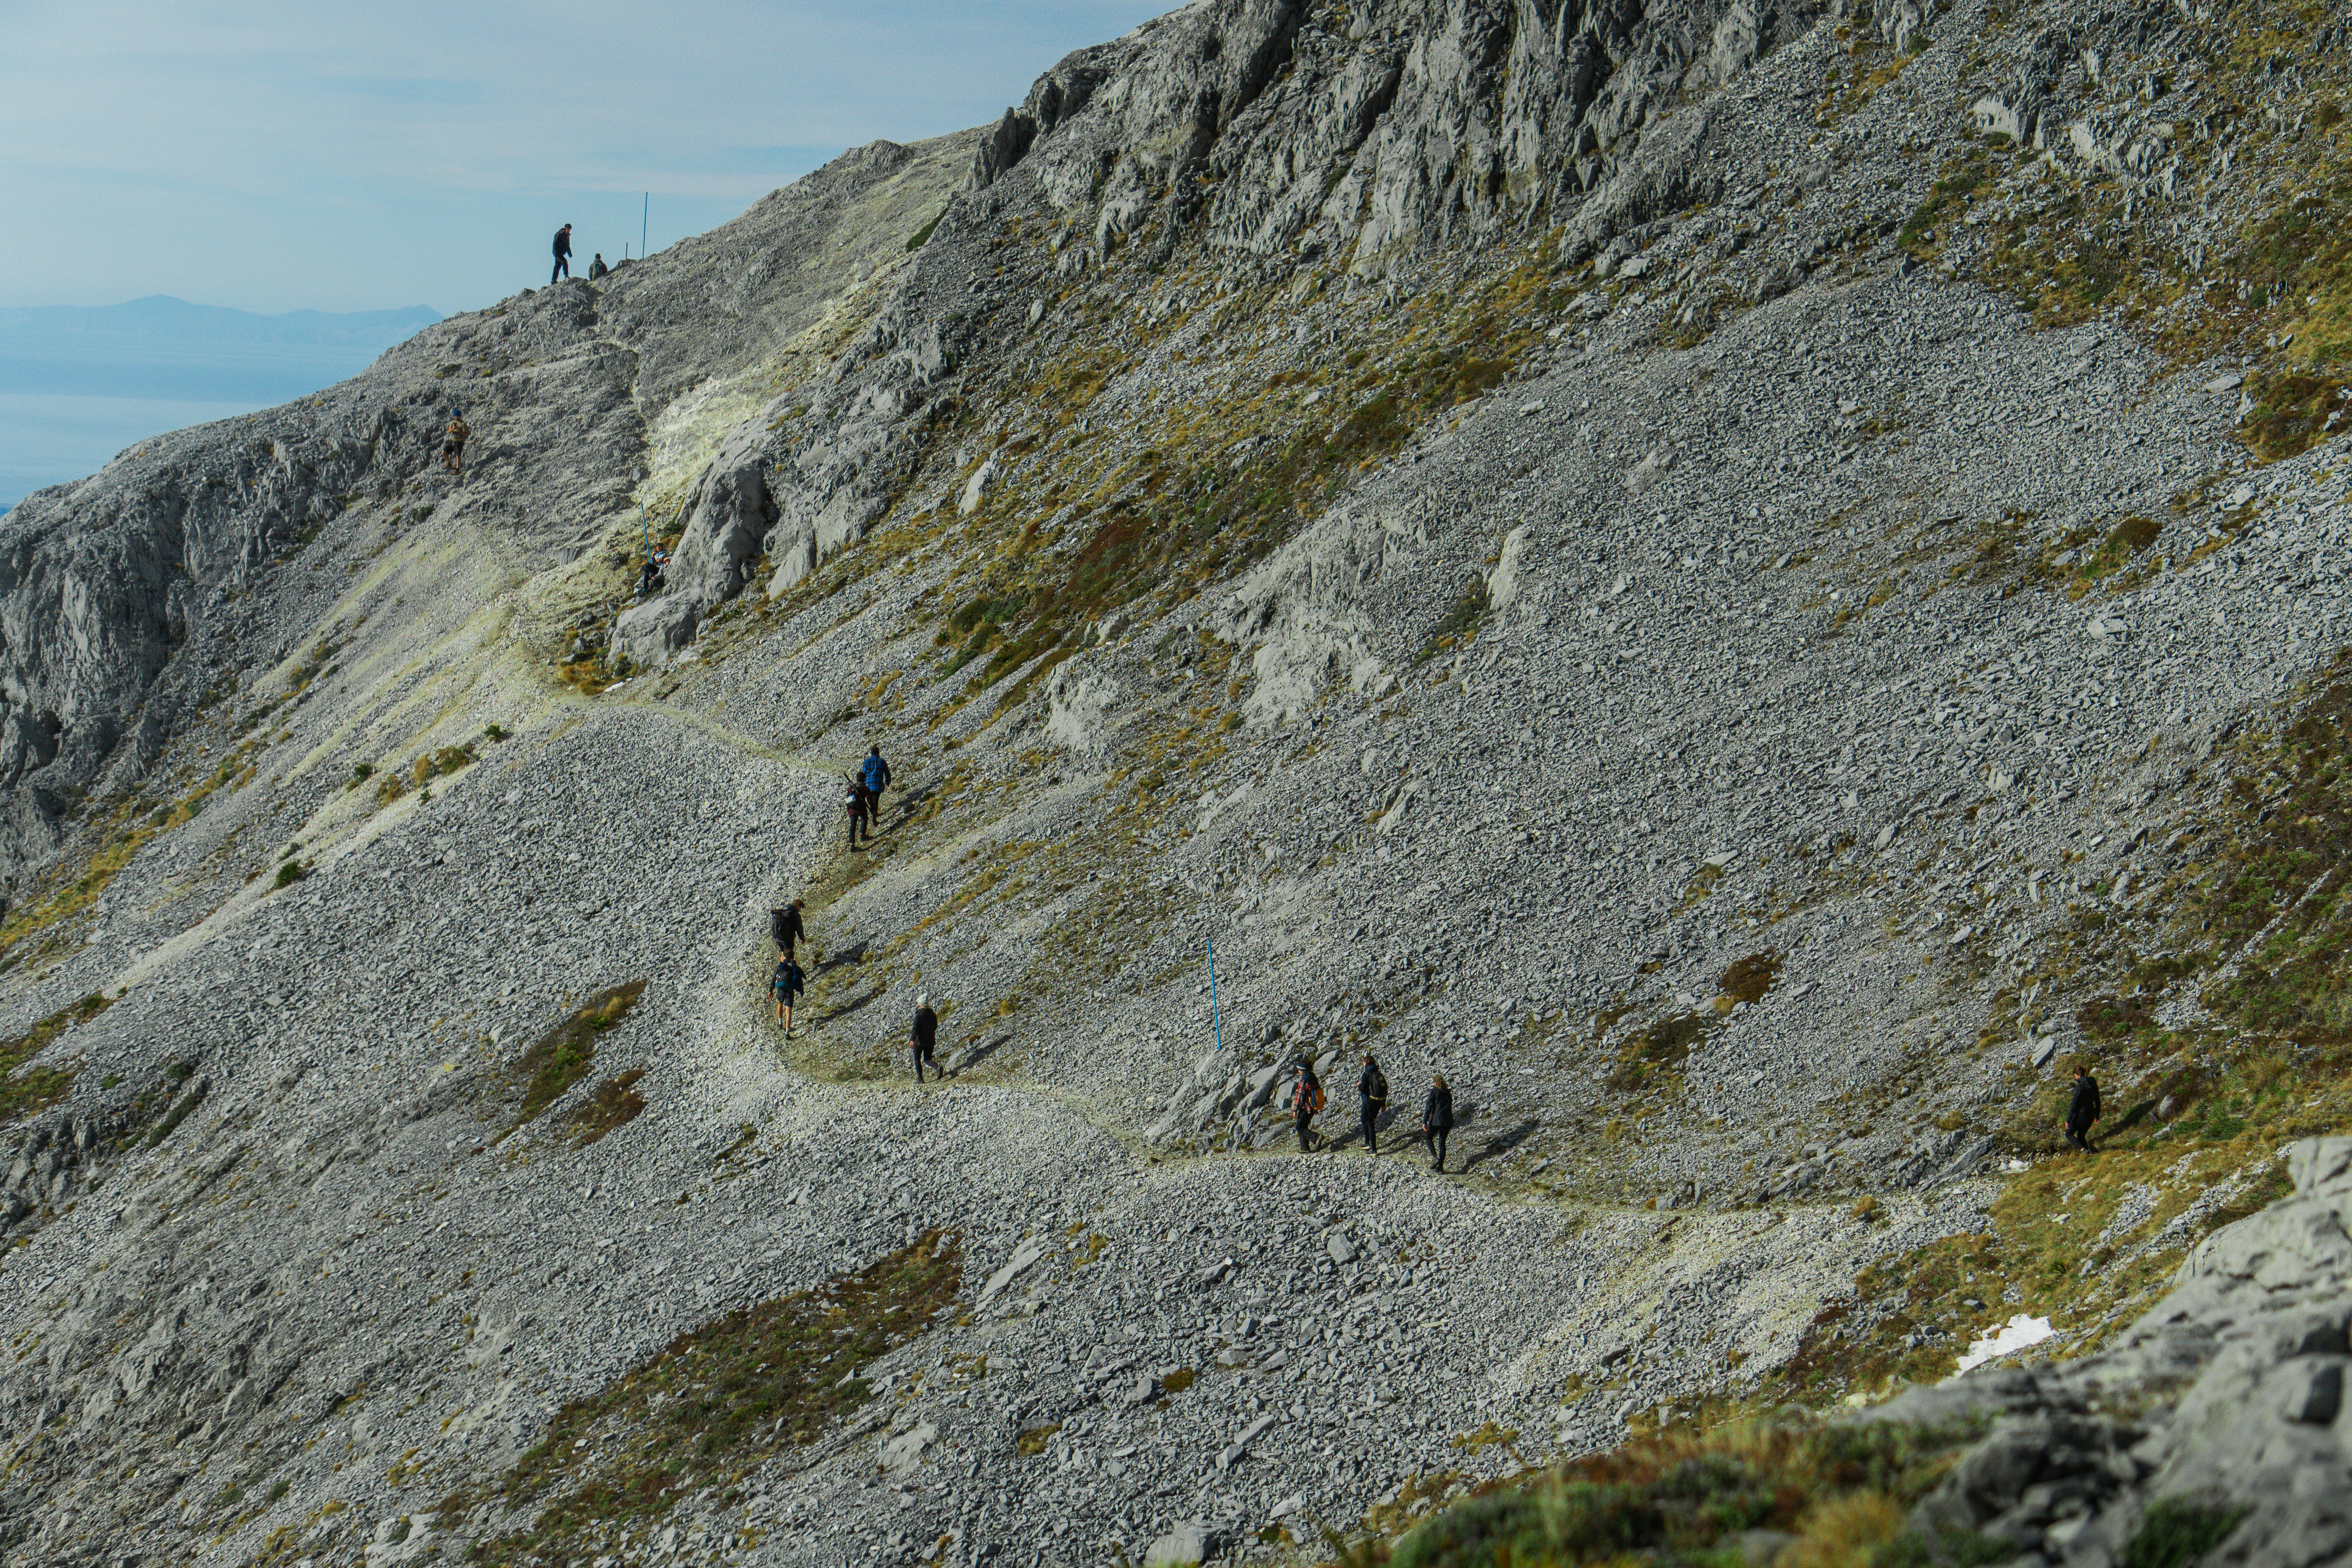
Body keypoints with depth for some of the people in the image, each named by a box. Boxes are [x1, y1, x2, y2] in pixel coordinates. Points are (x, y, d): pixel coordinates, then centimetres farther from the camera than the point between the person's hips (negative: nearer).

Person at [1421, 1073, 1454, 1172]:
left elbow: (1429, 1107, -9)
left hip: (1437, 1120, -5)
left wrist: (1425, 1122, -9)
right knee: (1442, 1142, 12)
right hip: (1448, 1121, 5)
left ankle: (1435, 1158, -8)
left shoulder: (1435, 1091, -4)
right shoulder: (1448, 1093, 13)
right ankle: (1440, 1165, 8)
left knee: (1429, 1138, 13)